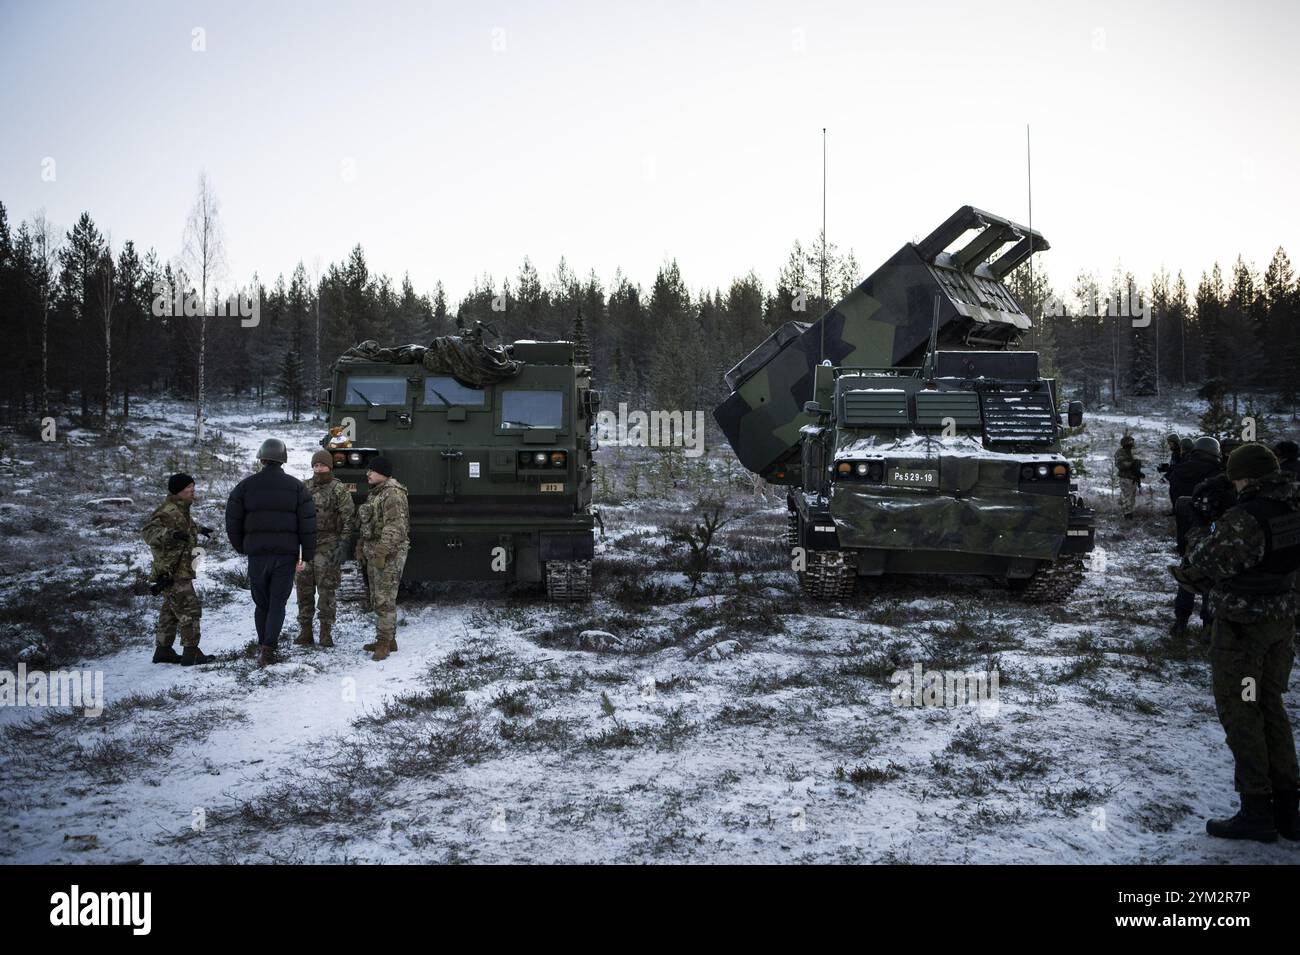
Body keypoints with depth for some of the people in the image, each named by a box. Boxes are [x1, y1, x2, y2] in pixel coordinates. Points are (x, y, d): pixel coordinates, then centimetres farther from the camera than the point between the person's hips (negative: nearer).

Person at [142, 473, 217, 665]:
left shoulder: (180, 510, 15)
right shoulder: (167, 511, -18)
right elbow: (149, 530, -29)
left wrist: (199, 530, 47)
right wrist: (171, 534, -44)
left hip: (179, 571, 11)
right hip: (171, 572, -11)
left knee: (171, 610, 16)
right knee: (189, 609, -11)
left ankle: (163, 650, 24)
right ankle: (191, 653, -10)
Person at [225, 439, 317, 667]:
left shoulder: (245, 486, 2)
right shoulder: (297, 486, 1)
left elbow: (233, 522, 3)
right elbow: (308, 523, -2)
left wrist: (242, 548, 17)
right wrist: (306, 555, 4)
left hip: (256, 554, 1)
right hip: (286, 554, -1)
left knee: (261, 603, 14)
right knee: (278, 603, 2)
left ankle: (263, 645, 22)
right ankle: (268, 648, -10)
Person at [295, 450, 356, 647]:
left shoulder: (339, 490, -3)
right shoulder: (304, 488, 12)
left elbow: (349, 519, -5)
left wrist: (343, 546, -13)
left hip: (328, 547, -4)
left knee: (327, 590, -3)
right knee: (304, 589, 5)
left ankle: (326, 632, 5)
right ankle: (305, 631, 13)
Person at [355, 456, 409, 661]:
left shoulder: (393, 494, -15)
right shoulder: (375, 494, 17)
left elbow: (395, 527, -22)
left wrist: (382, 552, -25)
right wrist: (361, 546, 20)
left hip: (389, 553, -10)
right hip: (374, 552, 10)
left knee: (384, 600, -8)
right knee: (377, 600, 14)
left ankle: (384, 643, -4)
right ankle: (388, 640, 22)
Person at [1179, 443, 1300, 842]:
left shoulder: (1245, 518, -25)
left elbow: (1205, 564, -17)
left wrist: (1199, 535, 2)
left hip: (1243, 624, -8)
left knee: (1240, 712, 2)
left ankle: (1256, 811, 5)